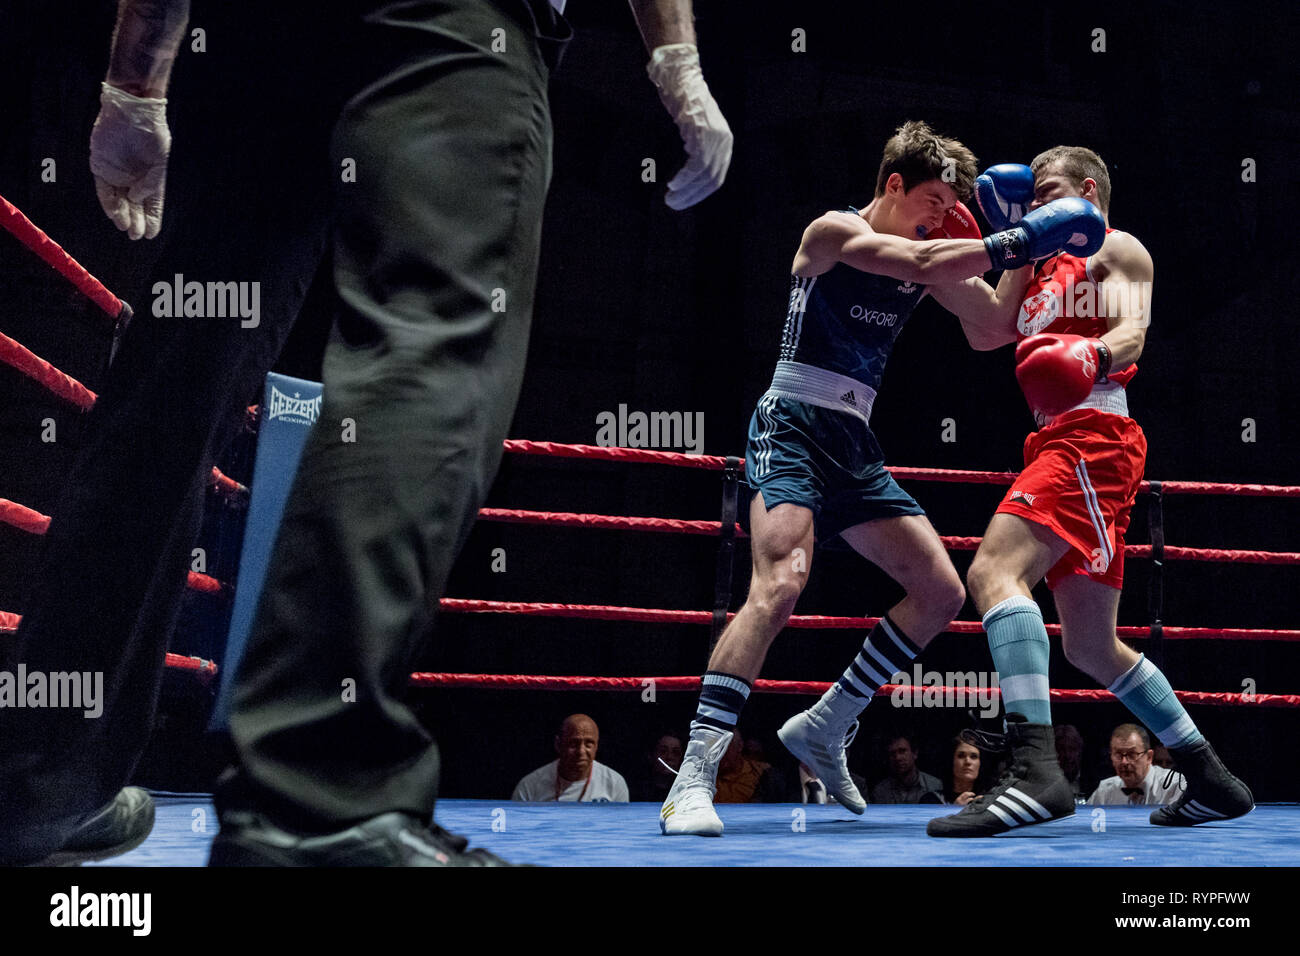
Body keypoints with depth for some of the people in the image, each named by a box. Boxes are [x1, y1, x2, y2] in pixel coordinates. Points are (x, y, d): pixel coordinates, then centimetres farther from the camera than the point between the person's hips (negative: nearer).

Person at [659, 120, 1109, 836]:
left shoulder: (924, 259, 17)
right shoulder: (835, 232, -5)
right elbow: (922, 262, -21)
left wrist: (1017, 239, 4)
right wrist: (1020, 241, -22)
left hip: (854, 446, 9)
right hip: (793, 426, -8)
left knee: (941, 593, 6)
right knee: (781, 583, -29)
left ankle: (824, 728, 16)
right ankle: (693, 777, -32)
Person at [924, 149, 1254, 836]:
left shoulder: (1116, 249, 8)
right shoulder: (1039, 268, 32)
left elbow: (1133, 328, -10)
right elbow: (987, 329, 19)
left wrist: (1093, 355, -31)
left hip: (1092, 432, -9)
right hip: (1057, 440, 9)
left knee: (994, 570, -29)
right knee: (1090, 646, 11)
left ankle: (1035, 770, -43)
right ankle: (1212, 780, 19)